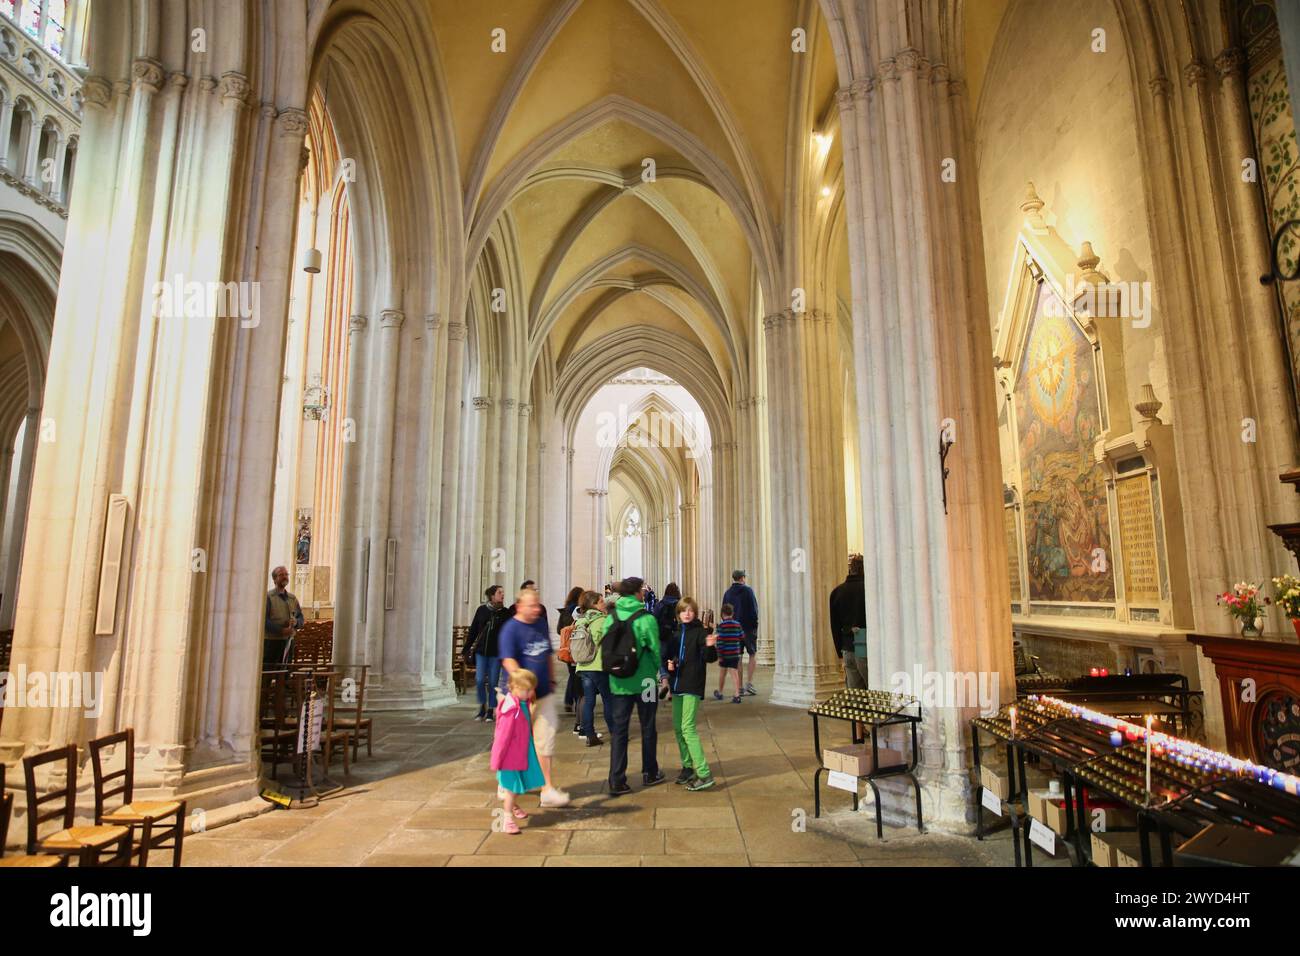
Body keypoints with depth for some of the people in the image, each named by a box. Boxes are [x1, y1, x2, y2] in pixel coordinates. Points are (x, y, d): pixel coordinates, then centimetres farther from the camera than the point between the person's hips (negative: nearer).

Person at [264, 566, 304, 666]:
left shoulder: (293, 598, 15)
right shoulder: (268, 597, -3)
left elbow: (301, 618, 14)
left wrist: (296, 622, -10)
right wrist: (281, 630, -22)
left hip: (288, 642, 5)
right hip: (271, 641, -5)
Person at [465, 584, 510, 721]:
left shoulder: (505, 613, -1)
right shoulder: (482, 610, 1)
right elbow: (473, 630, 7)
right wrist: (467, 648, 6)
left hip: (496, 653, -1)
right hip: (480, 651, 1)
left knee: (493, 682, 3)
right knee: (479, 680, -4)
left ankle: (490, 710, 16)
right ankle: (482, 707, 17)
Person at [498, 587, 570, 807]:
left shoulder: (541, 624, 6)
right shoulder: (510, 628, -13)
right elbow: (508, 661, -21)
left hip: (544, 692, 5)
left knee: (546, 739, 2)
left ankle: (548, 788, 8)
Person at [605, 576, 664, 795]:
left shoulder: (611, 618, -3)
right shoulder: (646, 619, -14)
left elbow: (605, 648, 0)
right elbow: (655, 649, -10)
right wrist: (658, 670, 10)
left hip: (618, 682, 3)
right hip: (644, 681, -2)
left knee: (618, 730, 7)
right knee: (648, 728, 15)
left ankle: (617, 781, 5)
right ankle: (650, 774, 29)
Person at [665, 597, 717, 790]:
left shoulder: (701, 631, -7)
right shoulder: (675, 633, 12)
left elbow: (709, 658, -16)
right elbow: (668, 656, 20)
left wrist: (710, 647, -36)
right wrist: (668, 664, -2)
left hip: (692, 686, -7)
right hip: (677, 685, 7)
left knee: (688, 728, -12)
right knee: (677, 728, 13)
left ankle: (704, 774, -10)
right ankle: (687, 766, 27)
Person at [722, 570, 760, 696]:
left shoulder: (727, 593, 7)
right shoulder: (747, 590, -7)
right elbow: (754, 609, -10)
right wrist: (755, 624, -4)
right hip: (748, 627, -4)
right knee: (753, 654, 7)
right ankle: (749, 682, -4)